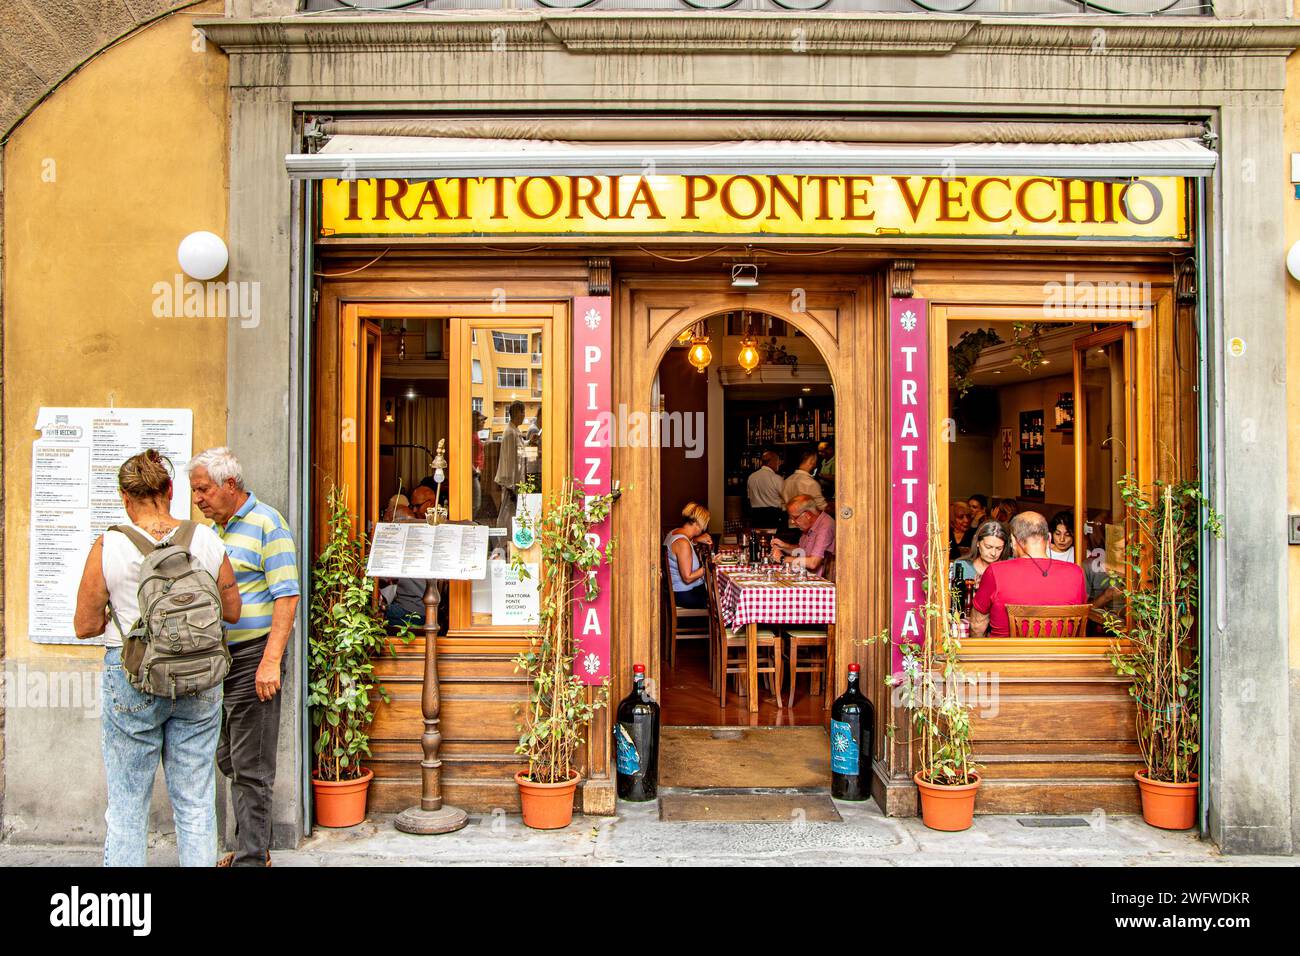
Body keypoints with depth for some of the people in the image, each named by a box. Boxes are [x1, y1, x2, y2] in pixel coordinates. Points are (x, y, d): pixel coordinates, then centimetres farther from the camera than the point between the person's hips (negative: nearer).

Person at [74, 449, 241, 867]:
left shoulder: (108, 546, -9)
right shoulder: (206, 540, -3)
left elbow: (84, 626, -3)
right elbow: (232, 611, 5)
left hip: (132, 679, -2)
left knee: (127, 807, 12)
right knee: (196, 804, 13)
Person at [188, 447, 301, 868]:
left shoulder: (266, 524, -10)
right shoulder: (213, 529, 15)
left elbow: (286, 596, -16)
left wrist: (270, 661, -21)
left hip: (254, 656, -8)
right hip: (219, 659, 8)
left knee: (250, 767, -1)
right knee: (229, 759, 15)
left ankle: (251, 857, 9)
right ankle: (251, 845, 28)